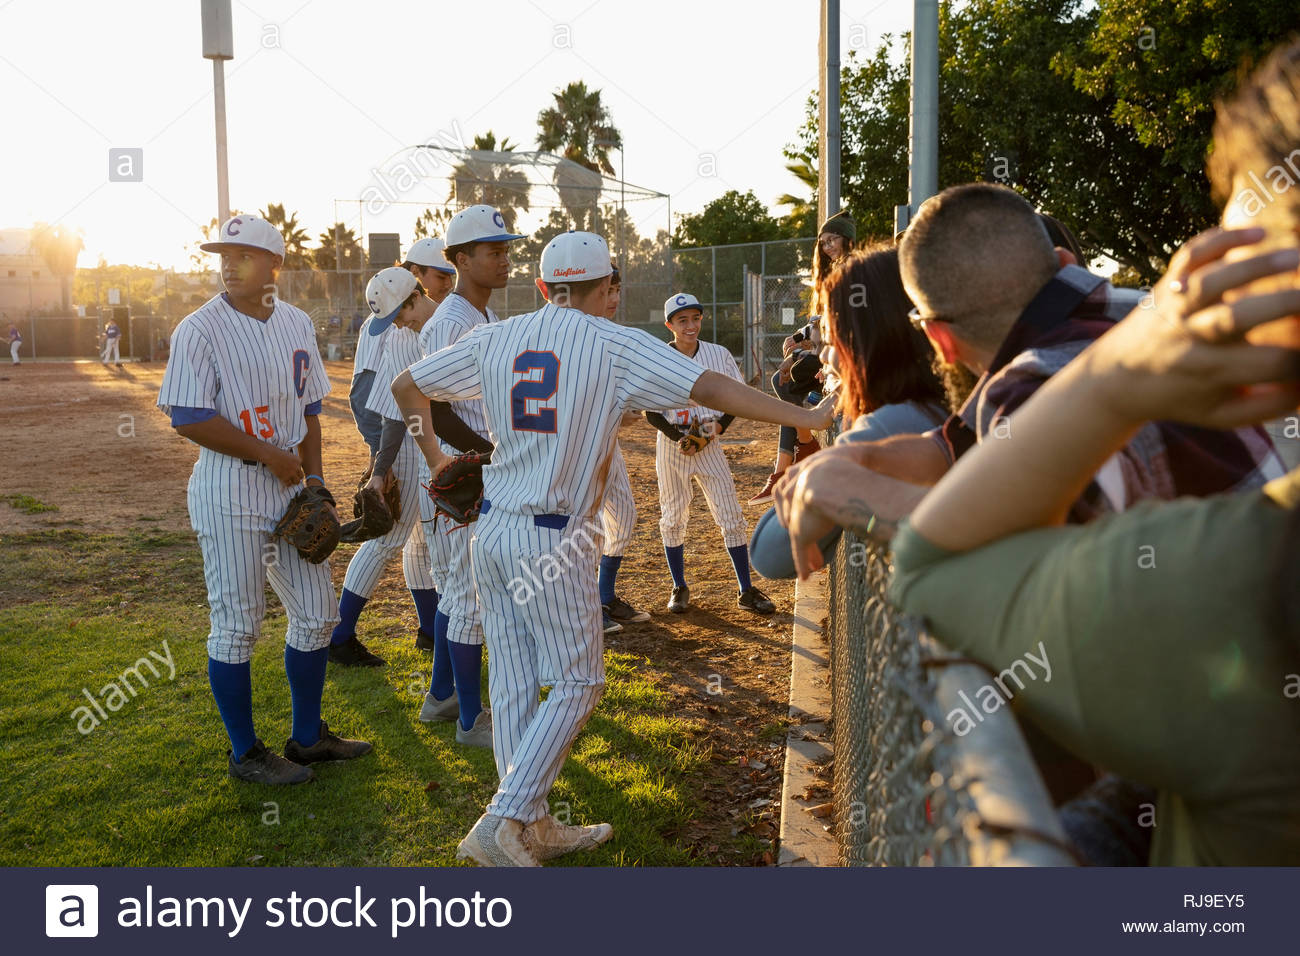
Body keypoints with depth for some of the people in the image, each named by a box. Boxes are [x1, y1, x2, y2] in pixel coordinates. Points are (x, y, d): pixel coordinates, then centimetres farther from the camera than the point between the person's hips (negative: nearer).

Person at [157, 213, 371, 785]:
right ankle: (245, 753, 16)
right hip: (230, 488, -6)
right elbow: (189, 418, -14)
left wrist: (313, 478, 4)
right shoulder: (201, 329, -9)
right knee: (237, 626, 1)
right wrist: (268, 454, -14)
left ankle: (308, 736, 27)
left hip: (291, 485, 7)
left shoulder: (297, 324, 9)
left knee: (316, 615, 11)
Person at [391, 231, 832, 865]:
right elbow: (709, 387, -16)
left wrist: (436, 460, 21)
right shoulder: (615, 345, -8)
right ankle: (502, 823, -1)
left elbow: (405, 386, 13)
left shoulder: (492, 339, 7)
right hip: (553, 542, -6)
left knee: (513, 685, 11)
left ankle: (532, 828, 21)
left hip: (491, 529, 6)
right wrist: (804, 418, -15)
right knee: (578, 682, 6)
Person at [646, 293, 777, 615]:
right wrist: (679, 437, -15)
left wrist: (720, 424, -11)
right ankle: (679, 587, 21)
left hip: (710, 444, 1)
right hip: (671, 445, 0)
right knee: (672, 518, 7)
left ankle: (746, 591, 6)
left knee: (731, 516, -1)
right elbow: (651, 412, -2)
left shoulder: (719, 355, -1)